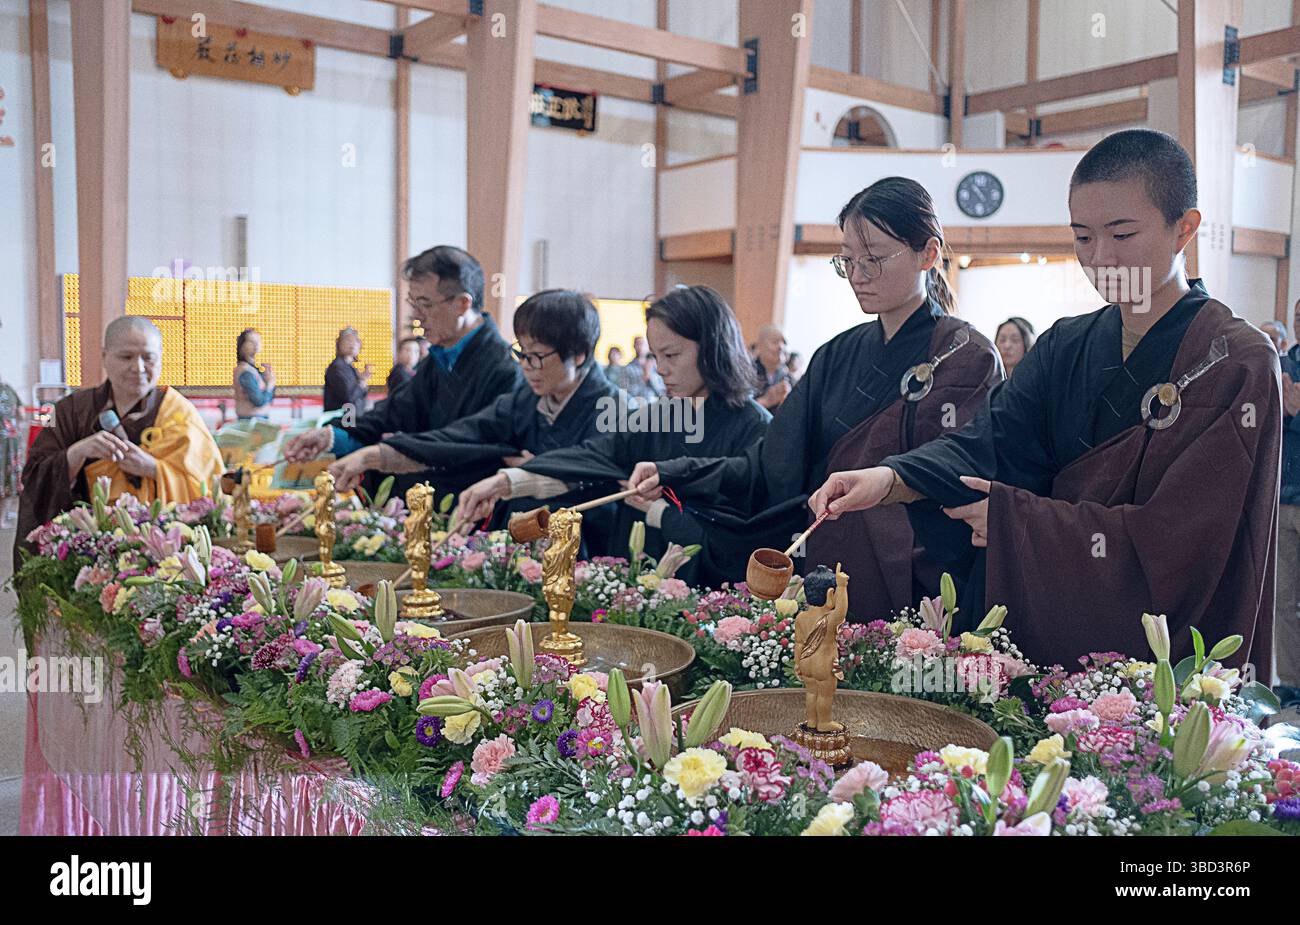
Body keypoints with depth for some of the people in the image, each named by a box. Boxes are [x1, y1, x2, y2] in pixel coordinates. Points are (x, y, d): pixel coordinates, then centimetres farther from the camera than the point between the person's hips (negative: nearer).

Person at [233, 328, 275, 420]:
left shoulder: (255, 368, 9)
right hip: (250, 420, -9)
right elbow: (259, 401, -20)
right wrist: (270, 384, -5)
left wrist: (270, 381, 0)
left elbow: (270, 399, 15)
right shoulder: (246, 372, -15)